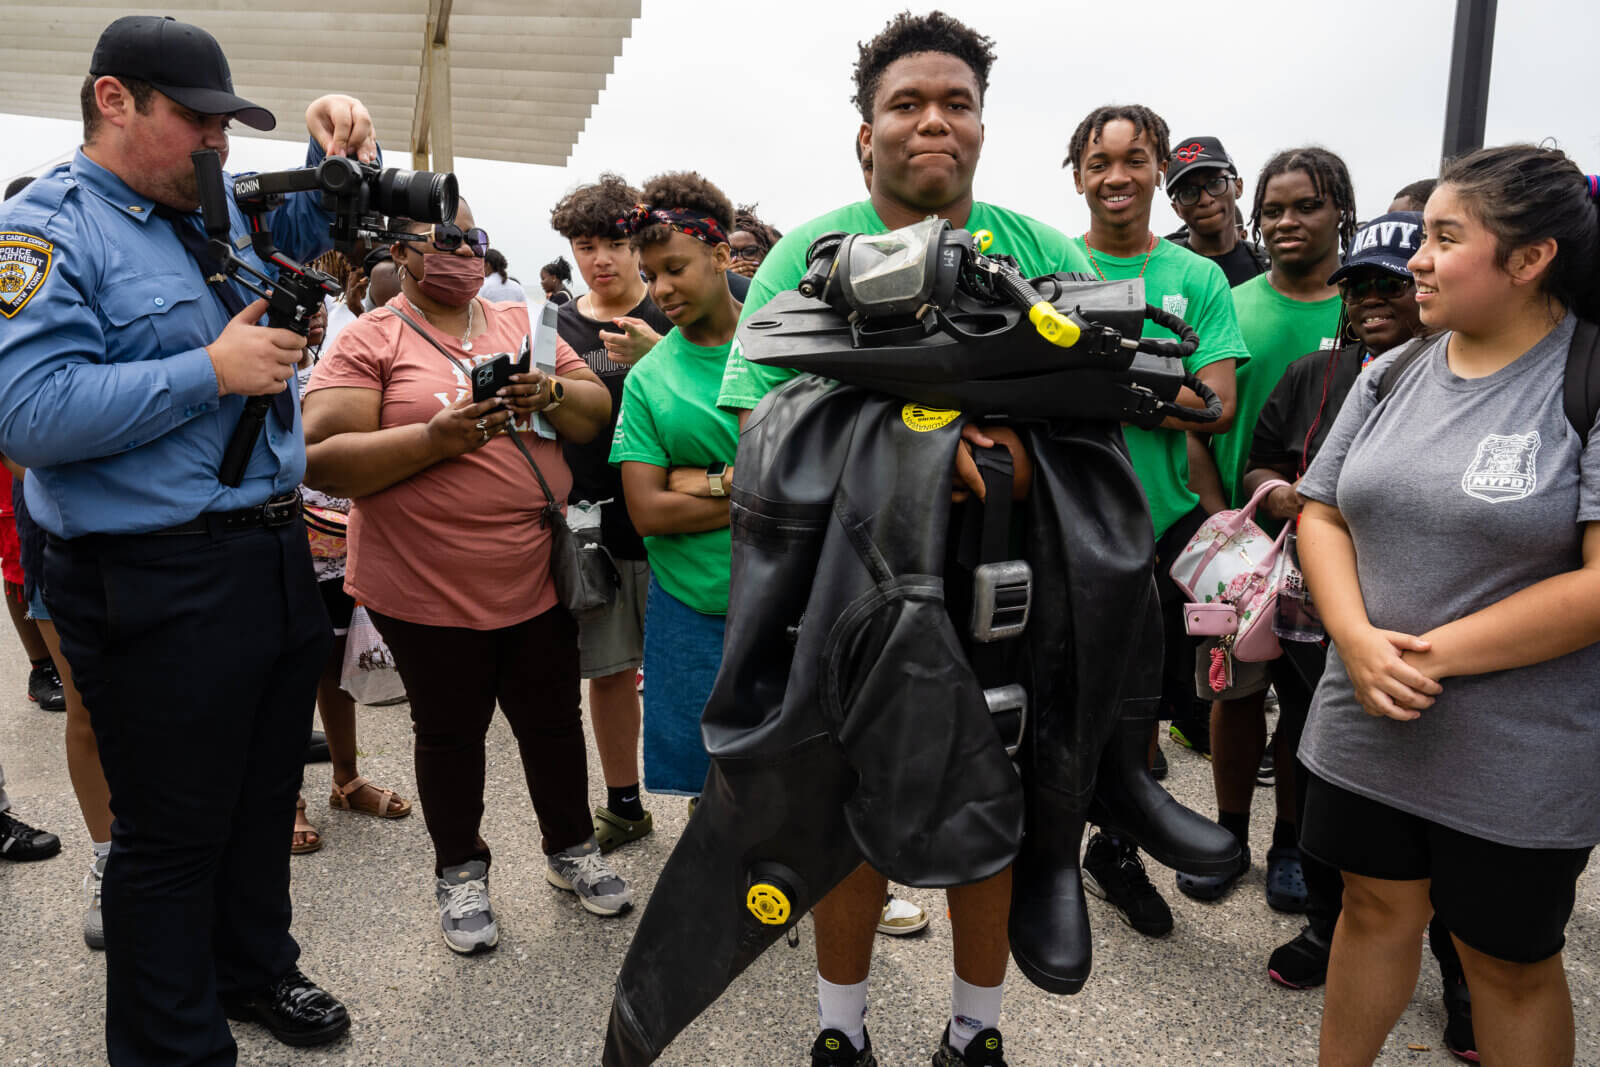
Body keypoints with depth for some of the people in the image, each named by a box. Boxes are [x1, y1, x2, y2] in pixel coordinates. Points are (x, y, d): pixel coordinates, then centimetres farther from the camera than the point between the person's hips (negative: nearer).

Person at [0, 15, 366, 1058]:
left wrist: (342, 143, 5)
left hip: (277, 559, 8)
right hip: (161, 590, -8)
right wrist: (211, 371, -21)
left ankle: (256, 967, 44)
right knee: (176, 831, 6)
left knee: (266, 795, 22)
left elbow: (324, 218, 28)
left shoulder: (224, 213, 11)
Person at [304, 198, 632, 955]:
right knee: (450, 733, 13)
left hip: (536, 577, 4)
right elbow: (321, 462, -14)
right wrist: (435, 439, -24)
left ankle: (571, 849, 37)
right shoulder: (370, 340, -5)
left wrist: (550, 394, -13)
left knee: (554, 719, 15)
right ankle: (460, 872, 34)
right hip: (428, 589, -3)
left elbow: (598, 412, 8)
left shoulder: (520, 323, 10)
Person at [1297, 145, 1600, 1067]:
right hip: (1367, 718, 5)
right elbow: (1323, 514, 5)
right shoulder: (1392, 375, 5)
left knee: (1509, 957, 13)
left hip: (1520, 756, -4)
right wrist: (1359, 640, -12)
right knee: (1376, 907, 19)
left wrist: (1437, 654, -18)